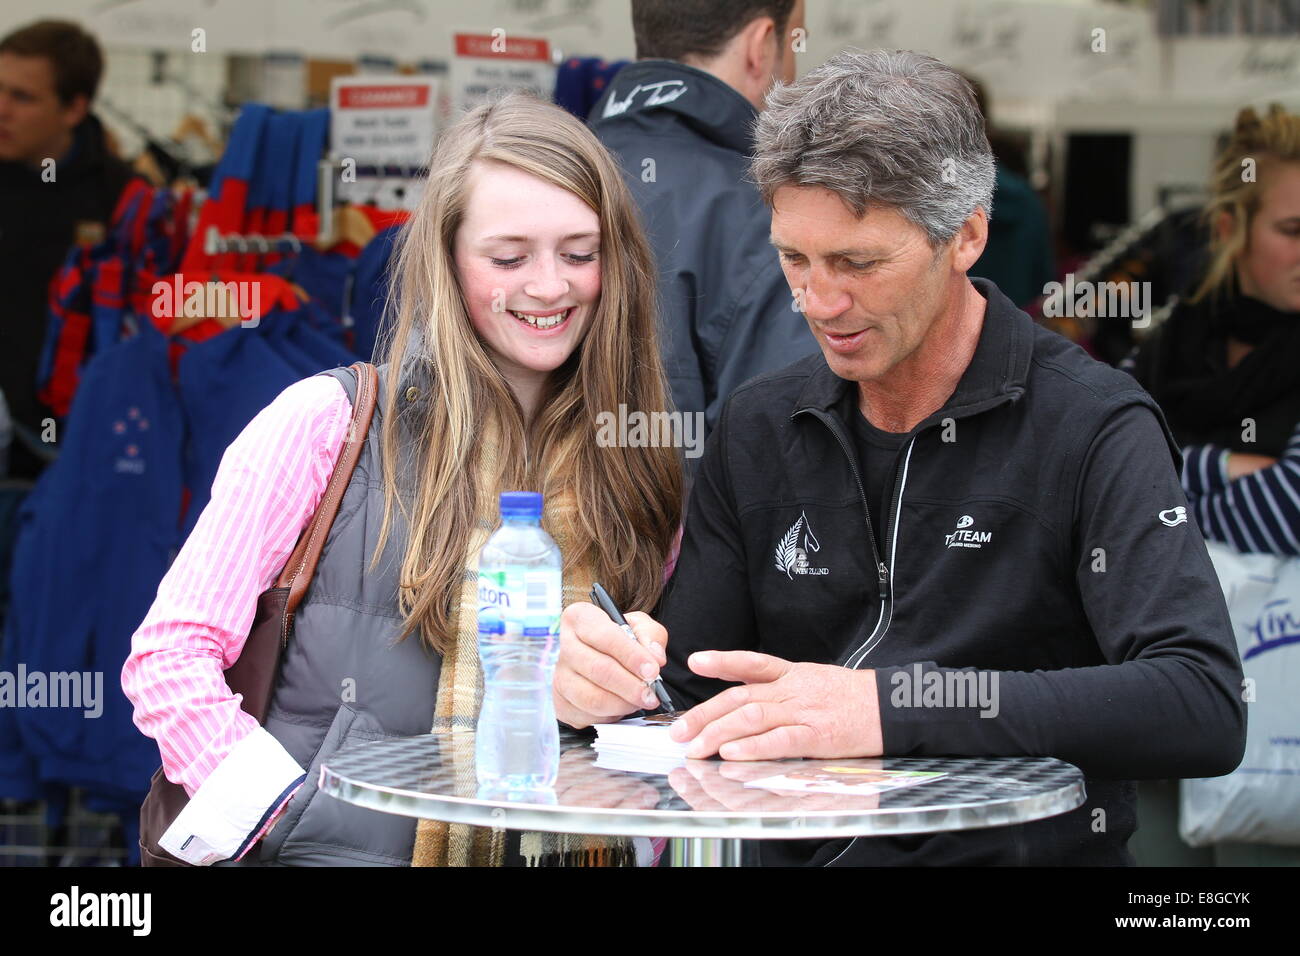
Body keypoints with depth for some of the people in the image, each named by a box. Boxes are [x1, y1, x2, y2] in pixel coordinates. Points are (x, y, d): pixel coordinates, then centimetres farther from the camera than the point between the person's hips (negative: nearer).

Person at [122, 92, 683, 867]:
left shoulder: (635, 463, 12)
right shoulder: (328, 421, 1)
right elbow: (171, 654, -2)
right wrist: (291, 818, -12)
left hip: (564, 848, 4)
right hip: (344, 847, -4)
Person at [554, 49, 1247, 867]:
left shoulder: (1095, 429, -7)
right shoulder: (759, 428, 11)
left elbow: (1208, 708, -20)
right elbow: (689, 693, 14)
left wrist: (896, 707, -25)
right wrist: (605, 680, -10)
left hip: (1022, 847, -3)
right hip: (797, 852, 3)